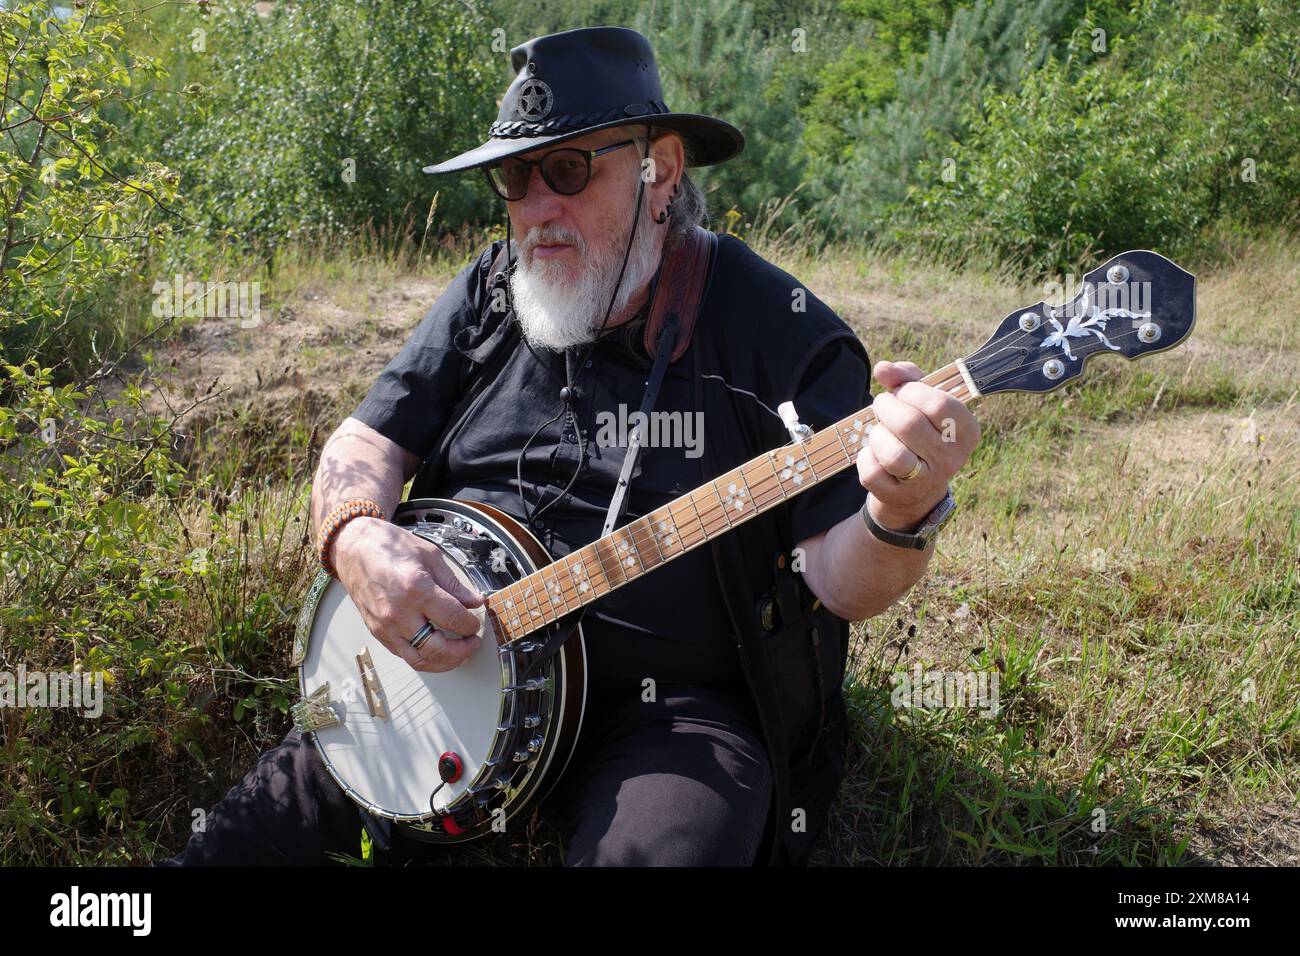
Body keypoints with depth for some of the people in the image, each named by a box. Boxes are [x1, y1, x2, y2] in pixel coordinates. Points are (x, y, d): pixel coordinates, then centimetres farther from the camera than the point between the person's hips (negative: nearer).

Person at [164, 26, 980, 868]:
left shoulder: (778, 330, -10)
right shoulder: (488, 294, 6)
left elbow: (840, 581, -12)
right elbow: (369, 441, 7)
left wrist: (904, 519, -36)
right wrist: (356, 540, -15)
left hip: (669, 707, -3)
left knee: (656, 848, -32)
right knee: (240, 842, -8)